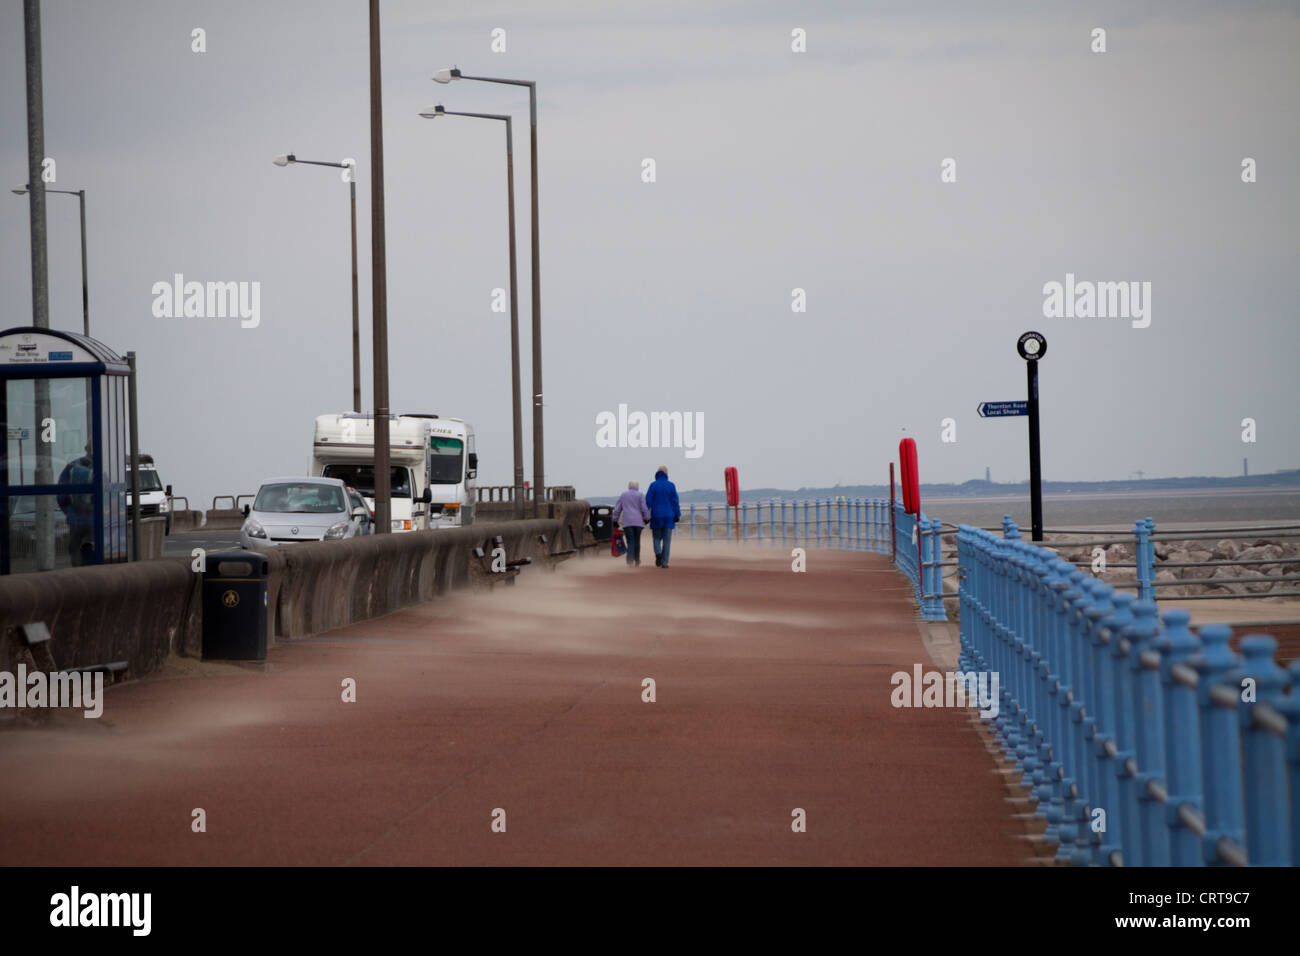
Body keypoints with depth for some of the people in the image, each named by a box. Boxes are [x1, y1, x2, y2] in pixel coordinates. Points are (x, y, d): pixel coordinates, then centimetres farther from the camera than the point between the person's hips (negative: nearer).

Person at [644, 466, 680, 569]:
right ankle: (664, 562, 0)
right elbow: (675, 502, -1)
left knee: (657, 538, 12)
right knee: (666, 540, 5)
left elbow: (648, 501, -5)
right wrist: (677, 516, 4)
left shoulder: (653, 485, -3)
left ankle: (658, 552, -17)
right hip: (668, 517, 0)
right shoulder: (671, 486, -1)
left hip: (656, 517, 0)